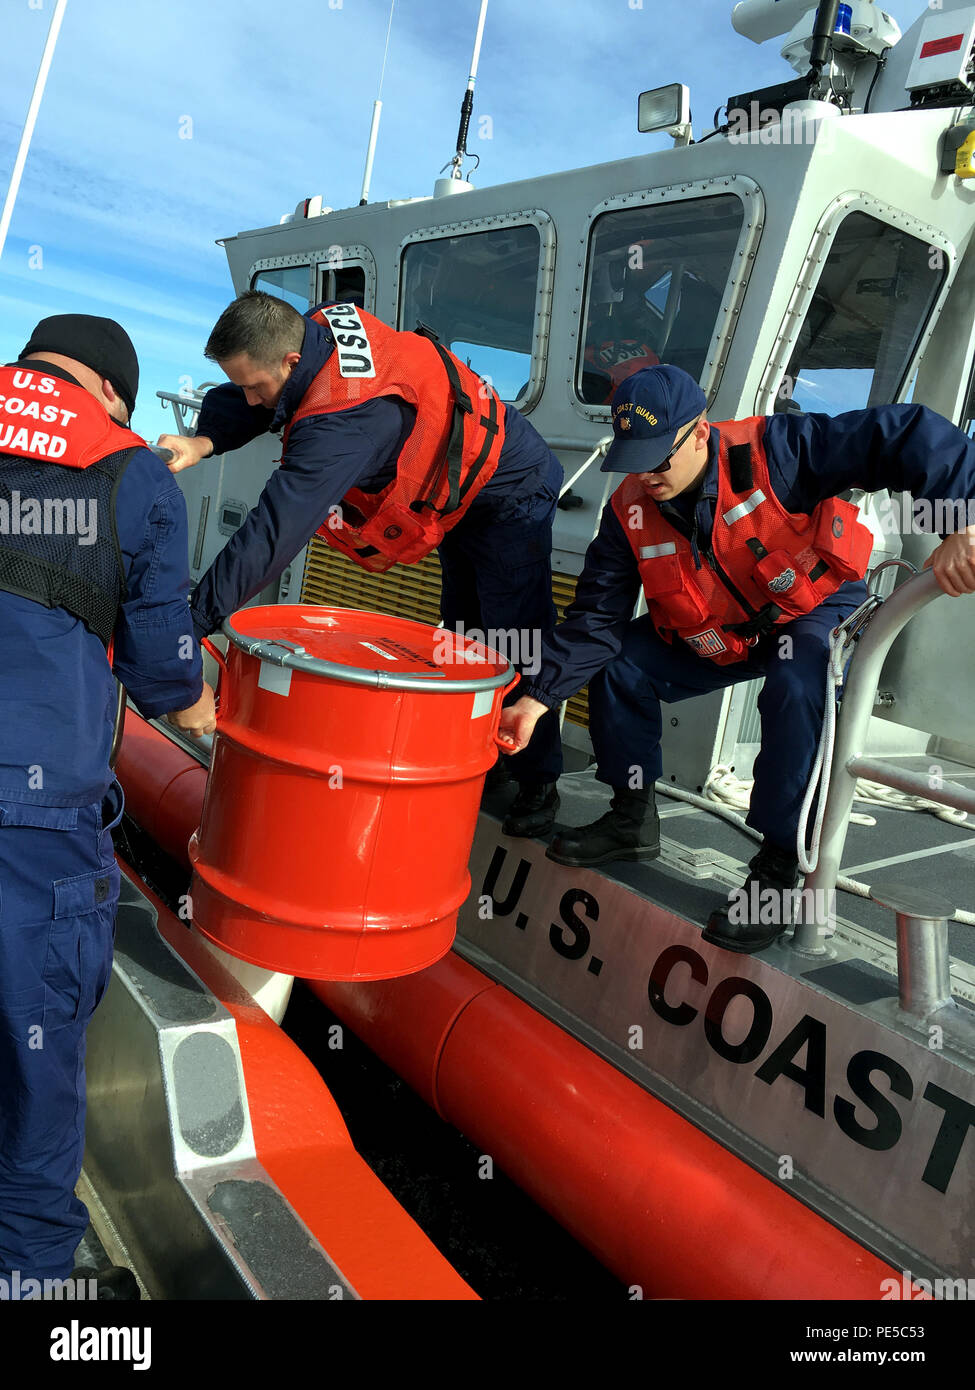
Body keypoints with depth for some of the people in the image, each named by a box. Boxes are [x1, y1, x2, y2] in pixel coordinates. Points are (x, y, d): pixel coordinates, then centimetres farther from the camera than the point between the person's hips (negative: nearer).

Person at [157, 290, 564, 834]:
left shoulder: (343, 417, -40)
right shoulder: (319, 327, -13)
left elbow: (275, 531, -43)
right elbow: (239, 402, -2)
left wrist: (194, 620, -40)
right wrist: (203, 441, -25)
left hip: (510, 492, -9)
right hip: (460, 492, 10)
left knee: (516, 641, -4)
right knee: (465, 636, 15)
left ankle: (540, 782, 12)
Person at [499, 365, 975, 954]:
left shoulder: (773, 449, -30)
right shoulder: (630, 512, -16)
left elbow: (903, 439, -32)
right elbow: (596, 617, -16)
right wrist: (539, 697, -25)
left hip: (818, 606, -4)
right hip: (717, 638, 5)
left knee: (795, 691, -35)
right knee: (617, 662, -10)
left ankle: (779, 869, -20)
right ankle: (633, 821, 8)